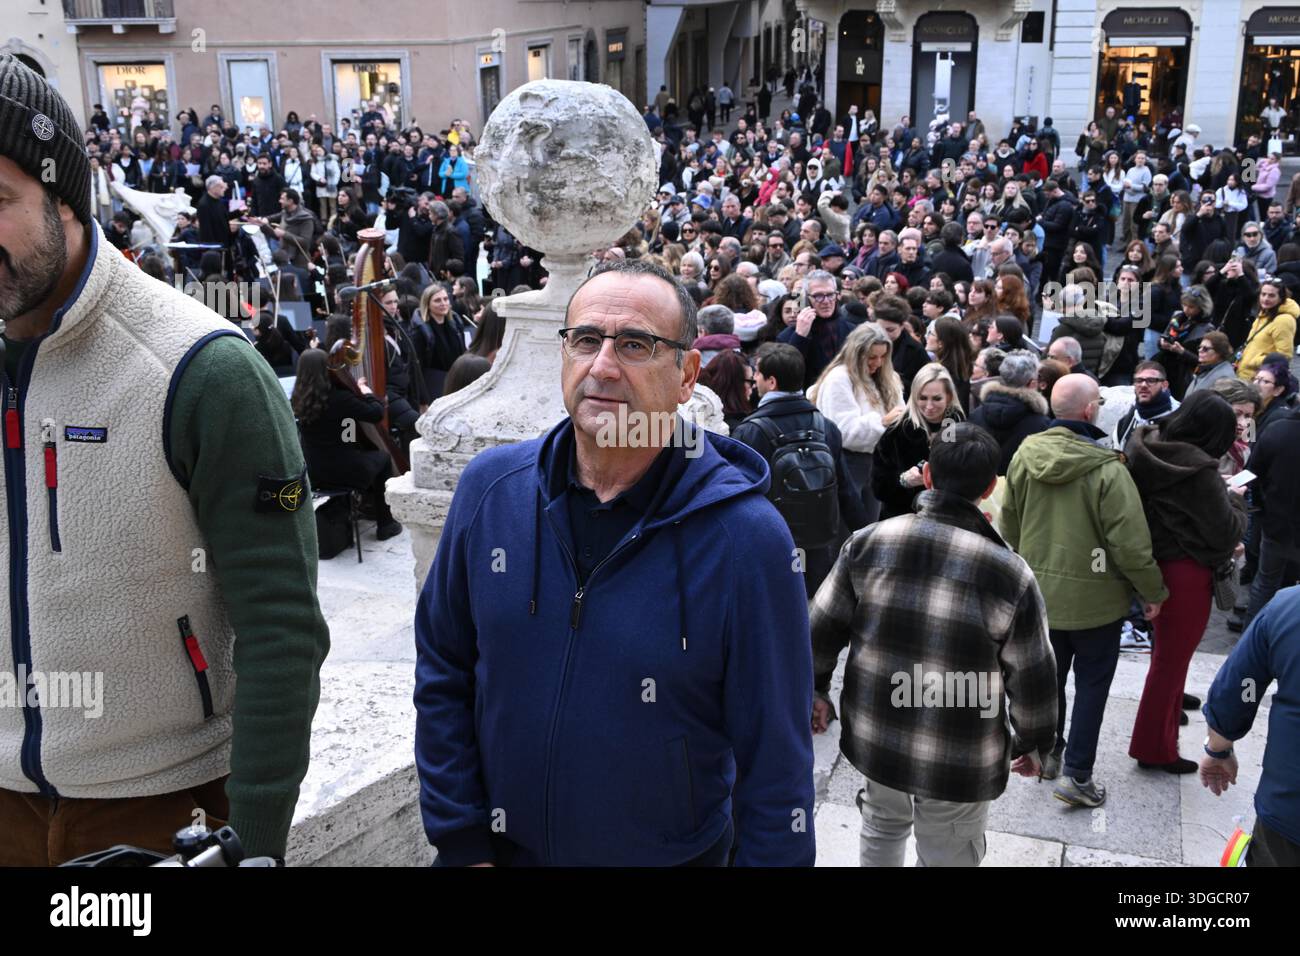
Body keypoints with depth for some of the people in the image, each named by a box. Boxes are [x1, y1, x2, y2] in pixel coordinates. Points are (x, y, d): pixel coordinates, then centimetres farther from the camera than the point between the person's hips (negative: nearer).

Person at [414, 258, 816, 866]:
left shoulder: (747, 537, -20)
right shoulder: (490, 487, -10)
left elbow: (774, 762, -14)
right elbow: (443, 673, -1)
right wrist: (460, 841, -2)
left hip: (674, 853, -2)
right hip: (503, 845, 3)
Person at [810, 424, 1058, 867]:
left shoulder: (868, 542, -7)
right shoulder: (1010, 572, -15)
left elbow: (822, 627, 0)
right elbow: (1031, 676, -6)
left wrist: (815, 690, 16)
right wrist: (1034, 743, 11)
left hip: (873, 739, 3)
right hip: (958, 762, -3)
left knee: (882, 828, 29)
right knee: (945, 857, 17)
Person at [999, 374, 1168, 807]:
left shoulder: (1024, 456, -5)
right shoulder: (1106, 470, -23)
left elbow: (1008, 525, 6)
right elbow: (1130, 542, -18)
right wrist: (1152, 591, -4)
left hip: (1038, 590, 5)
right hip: (1093, 596, -5)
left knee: (1049, 674, 20)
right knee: (1092, 682, 8)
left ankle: (1049, 753, 34)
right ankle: (1076, 774, 9)